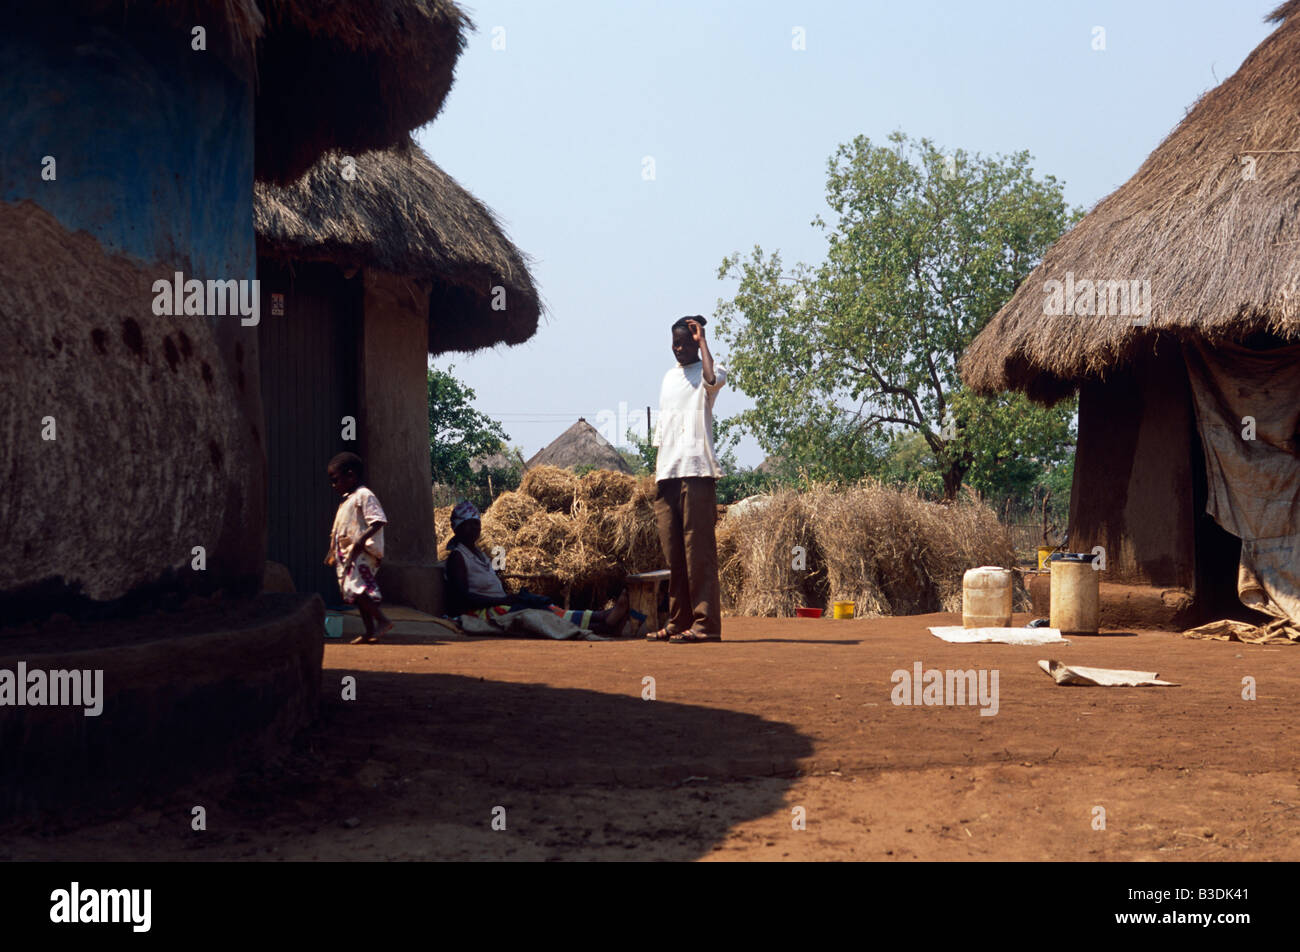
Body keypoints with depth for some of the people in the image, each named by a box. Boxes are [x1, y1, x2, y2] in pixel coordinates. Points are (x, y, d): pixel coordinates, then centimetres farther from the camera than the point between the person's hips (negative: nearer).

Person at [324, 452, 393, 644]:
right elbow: (339, 531, 28)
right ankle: (370, 632, 9)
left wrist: (362, 539, -28)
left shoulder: (364, 495, -9)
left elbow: (379, 520, -20)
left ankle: (382, 621, -19)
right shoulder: (347, 500, 21)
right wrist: (333, 551, 24)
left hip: (362, 552, -10)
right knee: (356, 592, 7)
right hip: (347, 553, 10)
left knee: (356, 588, -21)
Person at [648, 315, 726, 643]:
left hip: (697, 472, -7)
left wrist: (702, 340, -11)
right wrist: (657, 474, 17)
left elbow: (711, 379, -25)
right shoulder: (669, 378, 22)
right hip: (667, 473, 7)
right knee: (673, 553, 7)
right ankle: (678, 622, 11)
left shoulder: (706, 373, 2)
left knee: (699, 550, -10)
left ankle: (706, 623, -10)